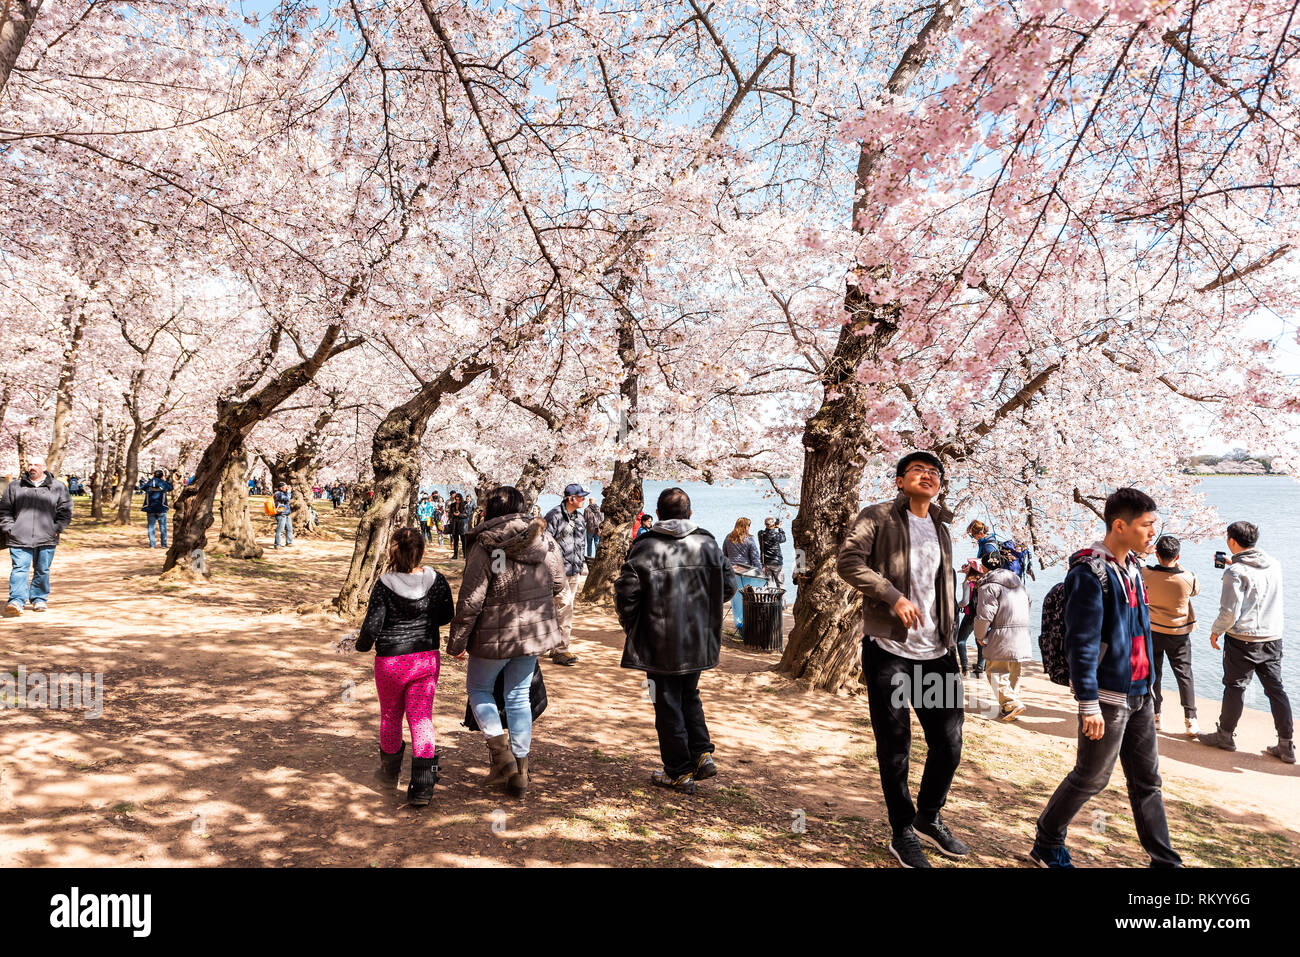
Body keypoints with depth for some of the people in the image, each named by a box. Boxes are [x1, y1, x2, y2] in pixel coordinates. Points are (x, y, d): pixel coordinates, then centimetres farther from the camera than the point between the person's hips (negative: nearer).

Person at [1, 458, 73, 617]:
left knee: (42, 570, 8)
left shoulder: (58, 487, 7)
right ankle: (16, 601, -13)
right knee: (19, 569, -9)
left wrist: (56, 529, -2)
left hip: (46, 539, 0)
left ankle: (39, 599, 22)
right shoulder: (14, 486, 10)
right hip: (20, 538, 0)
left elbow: (65, 510, 8)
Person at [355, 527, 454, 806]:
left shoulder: (384, 585, -14)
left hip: (390, 661, -1)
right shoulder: (436, 581, -7)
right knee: (421, 718, 5)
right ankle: (422, 786, -4)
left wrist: (362, 644, 9)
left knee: (390, 715, 20)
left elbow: (372, 626, -12)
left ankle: (390, 770, 41)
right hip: (426, 659, 1)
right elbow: (446, 617, 6)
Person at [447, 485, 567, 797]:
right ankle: (520, 770, 21)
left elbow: (470, 602, -16)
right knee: (519, 696, 17)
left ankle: (501, 752, 7)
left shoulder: (485, 548, -18)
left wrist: (456, 641, -4)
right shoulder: (546, 541, -2)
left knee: (478, 688, 19)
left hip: (496, 634, -5)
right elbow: (560, 588, 9)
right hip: (535, 631, 5)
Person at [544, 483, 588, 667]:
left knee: (567, 609, 13)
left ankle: (557, 647, 24)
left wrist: (582, 561, 20)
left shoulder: (580, 517, 14)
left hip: (574, 571, 9)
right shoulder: (554, 516, -12)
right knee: (564, 610, -10)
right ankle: (561, 651, -3)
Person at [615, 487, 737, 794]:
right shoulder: (708, 544, 1)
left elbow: (626, 591, -15)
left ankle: (679, 773, 16)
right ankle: (702, 754, 16)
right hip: (698, 641, 4)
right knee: (689, 697, 24)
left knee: (668, 705, 8)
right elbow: (729, 585, 5)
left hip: (660, 644, -4)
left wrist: (631, 626, 2)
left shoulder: (646, 546, -12)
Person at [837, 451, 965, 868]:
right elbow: (848, 561, -16)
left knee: (949, 742, 9)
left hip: (936, 653, 6)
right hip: (888, 649, -6)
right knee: (895, 747, 3)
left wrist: (950, 642, 18)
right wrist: (893, 596, -23)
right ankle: (903, 834, 20)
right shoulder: (878, 517, -2)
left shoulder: (941, 529, 17)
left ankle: (929, 817, 32)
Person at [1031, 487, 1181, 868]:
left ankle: (1165, 860, 25)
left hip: (1139, 694, 8)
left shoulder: (1131, 566, 10)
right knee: (1091, 778, 3)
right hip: (1108, 696, -8)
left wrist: (1147, 687, 19)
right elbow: (1082, 643, -20)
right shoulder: (1090, 572, -17)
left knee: (1147, 780, 15)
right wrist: (1088, 703, -21)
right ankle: (1046, 845, 20)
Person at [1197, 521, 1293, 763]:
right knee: (1276, 689, 11)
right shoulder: (1274, 565, 3)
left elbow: (1230, 613, -17)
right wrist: (1234, 564, 27)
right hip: (1273, 639, 6)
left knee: (1235, 687, 7)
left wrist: (1215, 631, -2)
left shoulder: (1235, 572, -16)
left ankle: (1226, 735, 19)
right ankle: (1286, 745, 14)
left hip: (1243, 640, -6)